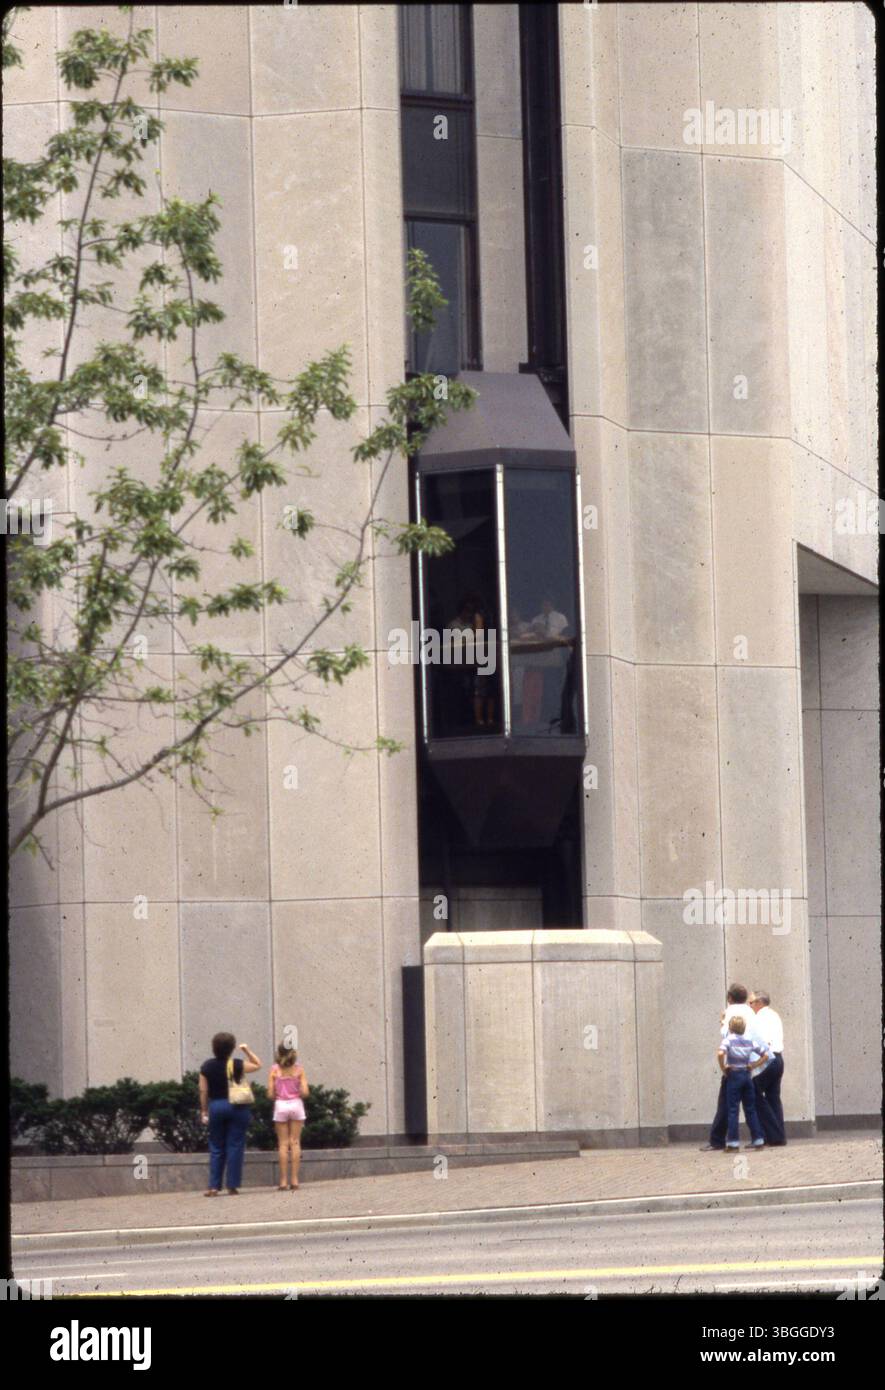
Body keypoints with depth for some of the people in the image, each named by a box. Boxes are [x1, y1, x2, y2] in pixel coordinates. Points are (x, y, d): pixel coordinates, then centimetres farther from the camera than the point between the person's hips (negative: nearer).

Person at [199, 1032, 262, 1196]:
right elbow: (258, 1065, 6)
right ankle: (232, 1186, 1)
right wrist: (247, 1050, 12)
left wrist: (204, 1111, 7)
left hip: (215, 1107, 2)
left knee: (216, 1148, 9)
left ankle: (214, 1186, 3)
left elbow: (203, 1090, 0)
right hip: (237, 1107, -2)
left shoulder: (207, 1066, -2)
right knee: (235, 1146, 3)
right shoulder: (236, 1065, -8)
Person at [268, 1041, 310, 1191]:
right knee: (295, 1142, 5)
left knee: (283, 1144, 4)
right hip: (296, 1104, 1)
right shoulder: (298, 1069, -3)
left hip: (280, 1105, -1)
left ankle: (284, 1181, 1)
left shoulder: (274, 1070, -5)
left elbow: (270, 1094, -7)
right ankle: (294, 1180, 1)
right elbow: (305, 1092, -8)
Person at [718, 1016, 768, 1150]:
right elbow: (765, 1055, 10)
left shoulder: (728, 1040, -7)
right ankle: (758, 1140, 11)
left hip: (734, 1075, -4)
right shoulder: (750, 1041, 7)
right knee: (751, 1110, 11)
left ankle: (733, 1142, -5)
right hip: (747, 1075, 4)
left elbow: (721, 1053, -26)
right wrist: (753, 1066, 8)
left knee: (733, 1110, -2)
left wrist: (723, 1068, -13)